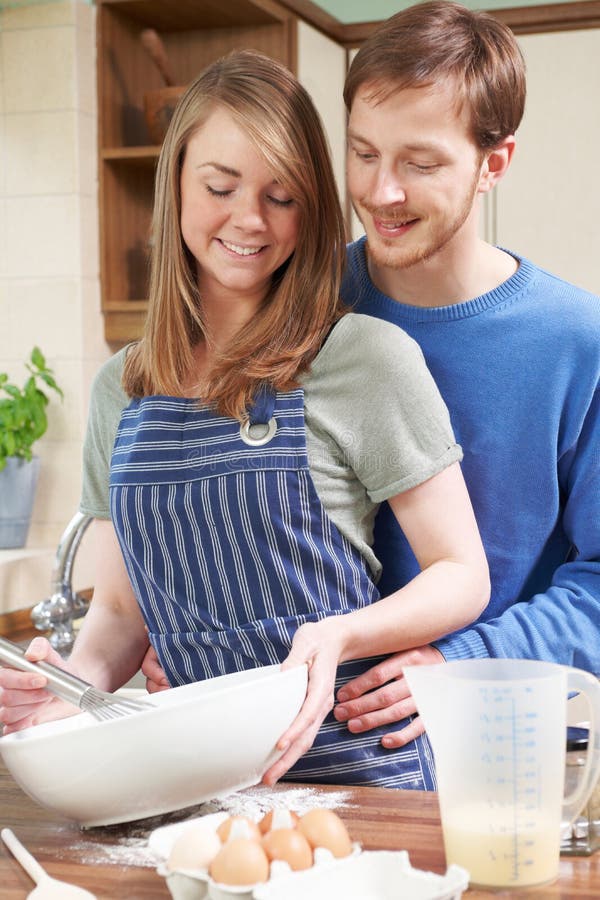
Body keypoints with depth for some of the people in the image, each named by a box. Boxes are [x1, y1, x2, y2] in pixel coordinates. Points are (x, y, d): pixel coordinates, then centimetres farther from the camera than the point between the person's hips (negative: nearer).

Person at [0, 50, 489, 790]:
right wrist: (78, 677, -7)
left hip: (352, 763, -3)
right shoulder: (121, 391, 10)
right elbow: (122, 605, 14)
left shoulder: (370, 359, -5)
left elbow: (462, 576, -1)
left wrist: (339, 636, -19)